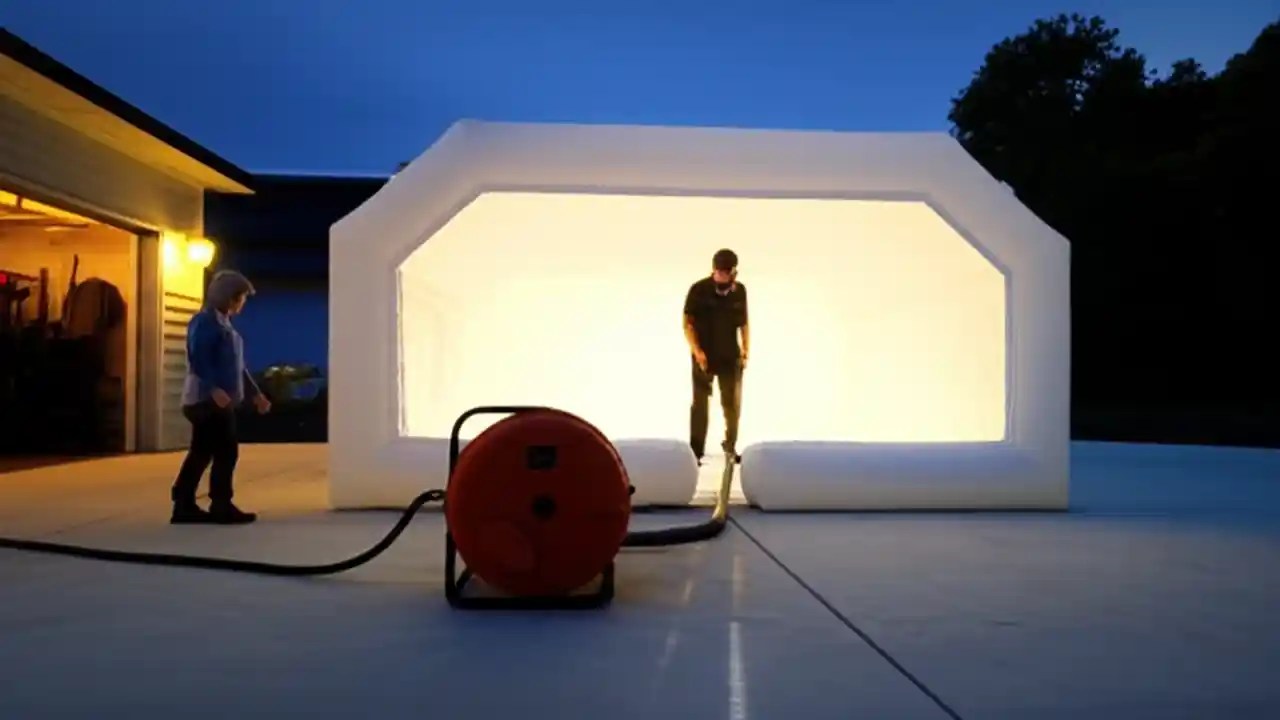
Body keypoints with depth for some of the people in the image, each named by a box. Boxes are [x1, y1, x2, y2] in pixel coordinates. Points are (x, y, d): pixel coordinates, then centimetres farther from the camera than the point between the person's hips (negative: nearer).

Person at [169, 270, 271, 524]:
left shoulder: (224, 324, 20)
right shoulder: (205, 322, -9)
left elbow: (236, 365, 23)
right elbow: (198, 359, -22)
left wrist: (255, 394, 21)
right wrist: (213, 388, -33)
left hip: (218, 400, 10)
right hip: (208, 399, -10)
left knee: (201, 454, 10)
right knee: (226, 451, -9)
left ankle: (184, 507, 14)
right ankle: (221, 507, -3)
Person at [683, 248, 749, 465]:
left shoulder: (740, 290, 2)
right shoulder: (699, 290, -9)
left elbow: (744, 322, 10)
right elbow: (688, 323, -8)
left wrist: (746, 349, 3)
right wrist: (696, 351, -17)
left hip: (731, 356, 3)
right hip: (704, 356, -3)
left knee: (733, 404, 8)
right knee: (700, 403, 1)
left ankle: (731, 446, 25)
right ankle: (696, 451, 6)